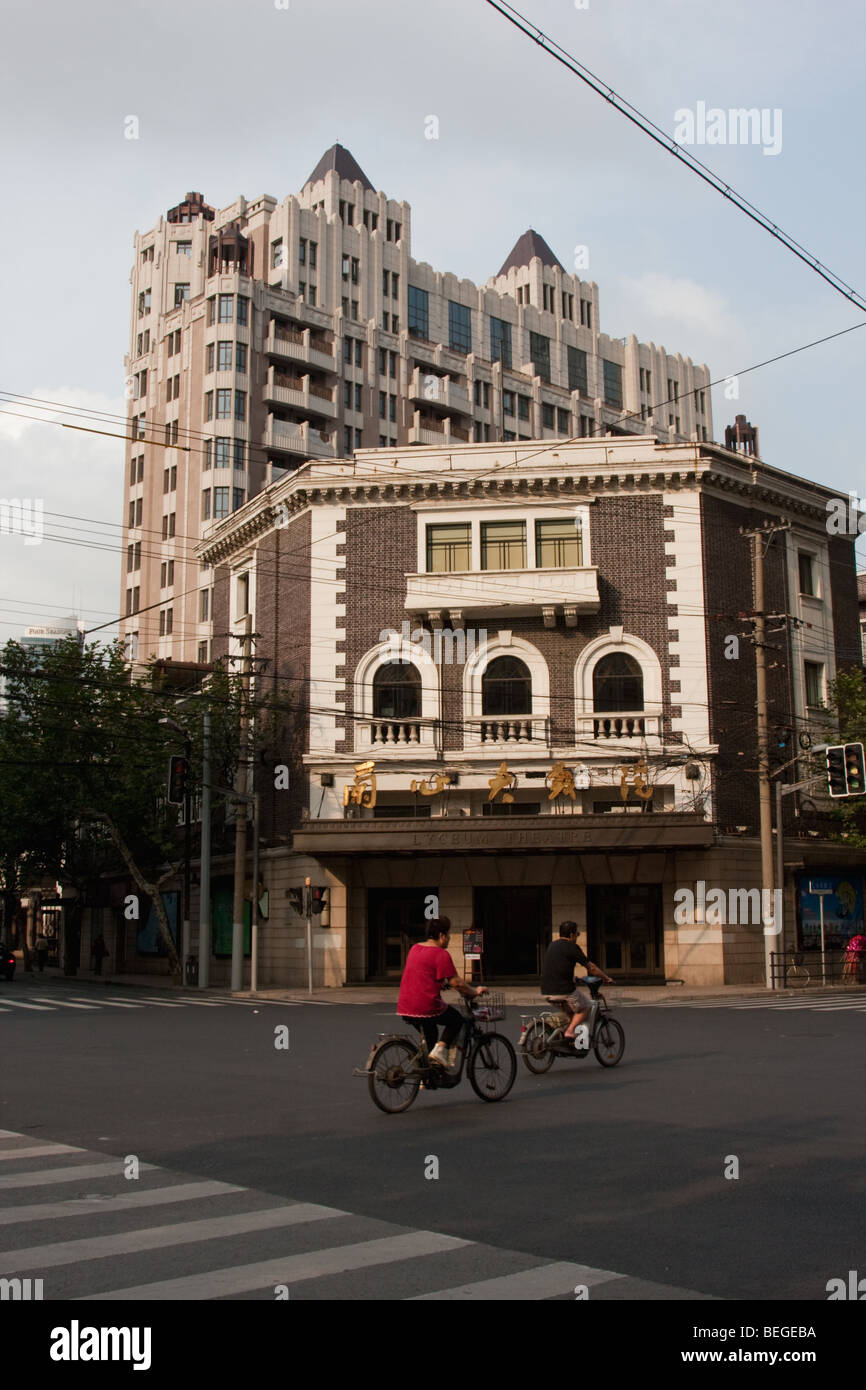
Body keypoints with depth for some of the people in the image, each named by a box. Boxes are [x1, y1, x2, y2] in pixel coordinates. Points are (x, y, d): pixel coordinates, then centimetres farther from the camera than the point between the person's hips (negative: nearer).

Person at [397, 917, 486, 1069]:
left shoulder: (415, 948, 14)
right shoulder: (441, 954, -12)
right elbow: (456, 983, -13)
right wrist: (475, 992, 3)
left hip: (405, 1008, 8)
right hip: (427, 1008, -7)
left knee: (429, 1035, 28)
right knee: (457, 1020, 17)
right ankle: (440, 1049, -1)